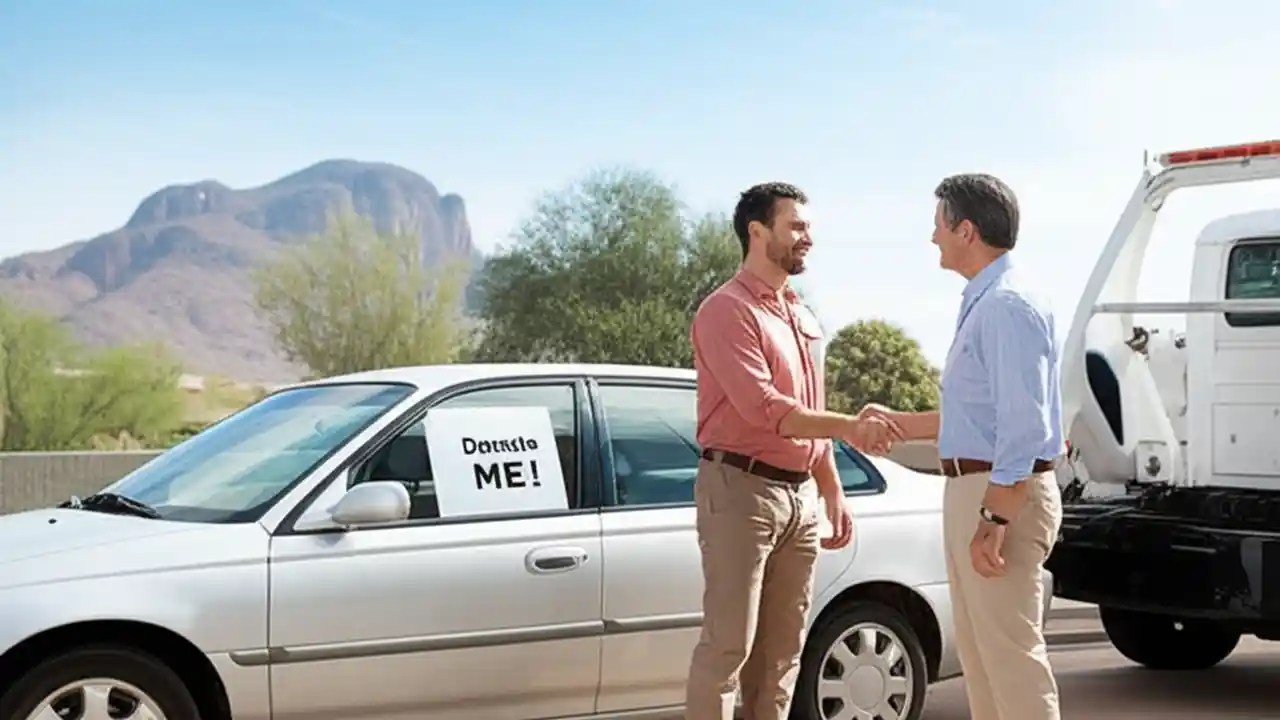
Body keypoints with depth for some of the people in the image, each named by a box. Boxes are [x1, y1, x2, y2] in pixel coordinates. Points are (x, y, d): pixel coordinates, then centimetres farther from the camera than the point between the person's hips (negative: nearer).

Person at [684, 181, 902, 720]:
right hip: (741, 489, -8)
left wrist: (832, 493, 18)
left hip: (800, 496, 8)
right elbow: (763, 407, -21)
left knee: (782, 649, 9)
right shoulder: (727, 310, -10)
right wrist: (848, 427, -28)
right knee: (728, 645, -8)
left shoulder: (802, 318, 18)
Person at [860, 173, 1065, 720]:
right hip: (973, 491, 11)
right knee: (980, 654, 17)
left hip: (1002, 496, -11)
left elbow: (1023, 426, -23)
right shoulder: (982, 302, 15)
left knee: (1011, 652, -7)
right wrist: (899, 423, 23)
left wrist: (992, 521, -25)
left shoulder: (1008, 306, -17)